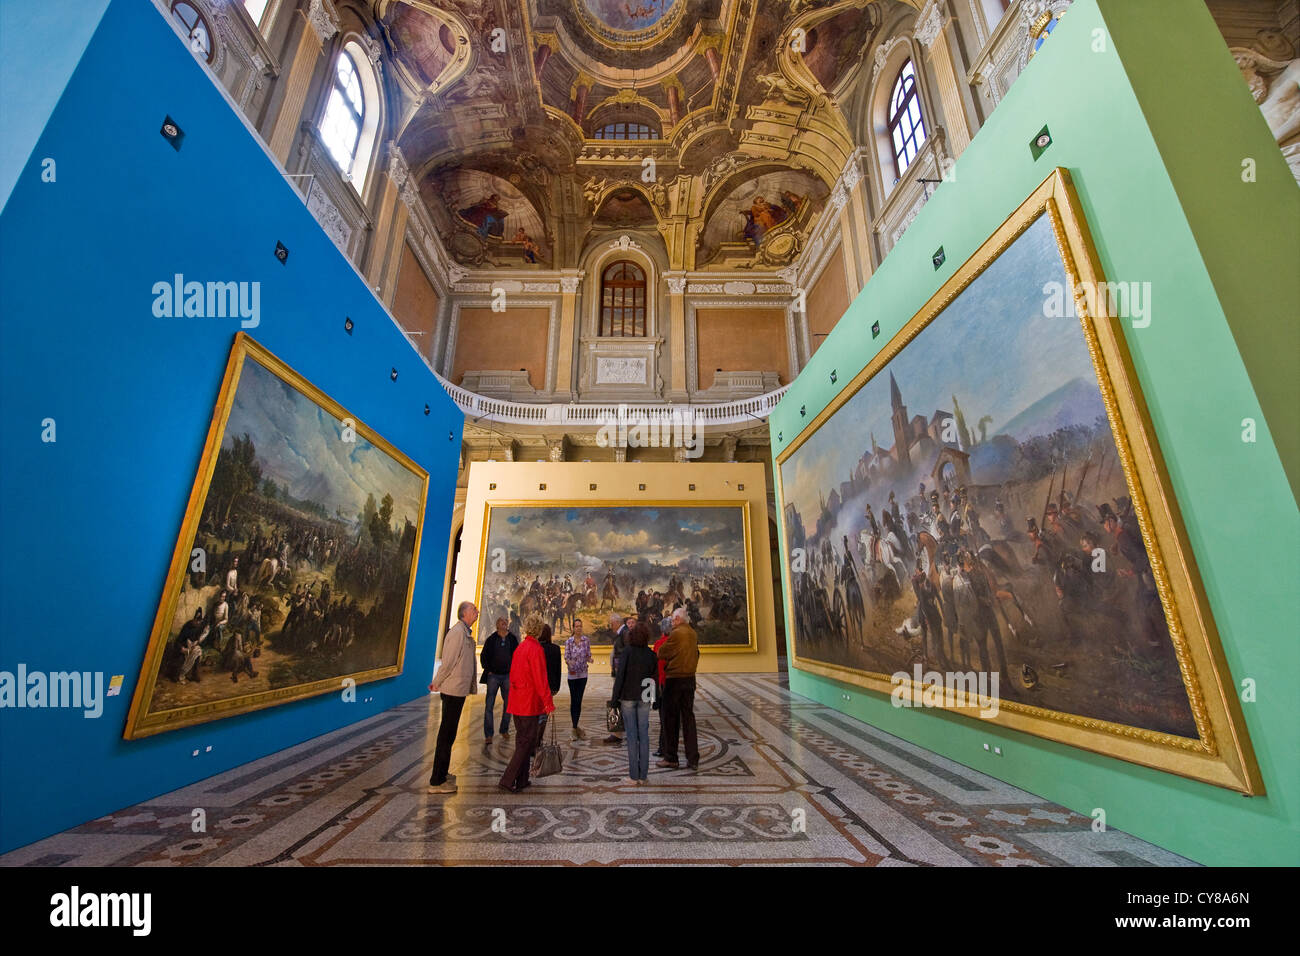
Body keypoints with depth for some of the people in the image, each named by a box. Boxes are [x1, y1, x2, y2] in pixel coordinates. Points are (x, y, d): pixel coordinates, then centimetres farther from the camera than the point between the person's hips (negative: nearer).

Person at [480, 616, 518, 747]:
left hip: (508, 676, 2)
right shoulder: (491, 639, 0)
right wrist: (488, 670, -3)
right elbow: (483, 656, 5)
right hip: (493, 676, -2)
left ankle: (504, 730, 25)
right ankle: (488, 735, 0)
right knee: (489, 705, -5)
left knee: (508, 704, 9)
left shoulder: (513, 639, 4)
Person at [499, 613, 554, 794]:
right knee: (527, 741, 1)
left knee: (522, 740, 17)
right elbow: (541, 679, -19)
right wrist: (548, 703, -14)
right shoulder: (536, 649, -18)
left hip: (517, 702, 9)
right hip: (529, 703, -9)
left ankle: (521, 780, 24)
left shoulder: (520, 647, 9)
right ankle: (508, 780, 2)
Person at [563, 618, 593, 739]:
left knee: (579, 701, 7)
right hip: (572, 674, -1)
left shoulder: (586, 640, 0)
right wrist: (569, 662, -26)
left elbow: (588, 656, 3)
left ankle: (575, 727, 19)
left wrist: (590, 659, -19)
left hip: (583, 674, 1)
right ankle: (575, 727, 12)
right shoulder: (568, 642, -4)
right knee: (573, 701, 2)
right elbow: (566, 657, -4)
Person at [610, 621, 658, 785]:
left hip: (628, 698, -3)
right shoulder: (651, 654, -2)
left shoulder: (627, 653, -12)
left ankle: (634, 775, 11)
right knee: (643, 734, 10)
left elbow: (620, 677, -12)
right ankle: (643, 775, 16)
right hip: (644, 698, 3)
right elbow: (655, 677, 5)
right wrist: (654, 699, 17)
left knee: (631, 735, 5)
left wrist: (614, 699, -5)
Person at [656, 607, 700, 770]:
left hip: (674, 679, -7)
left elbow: (661, 653, -9)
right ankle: (693, 759, 14)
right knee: (688, 717, 12)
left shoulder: (676, 634, -16)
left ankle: (670, 758, 13)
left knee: (670, 719, 5)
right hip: (690, 678, 7)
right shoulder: (693, 633, 7)